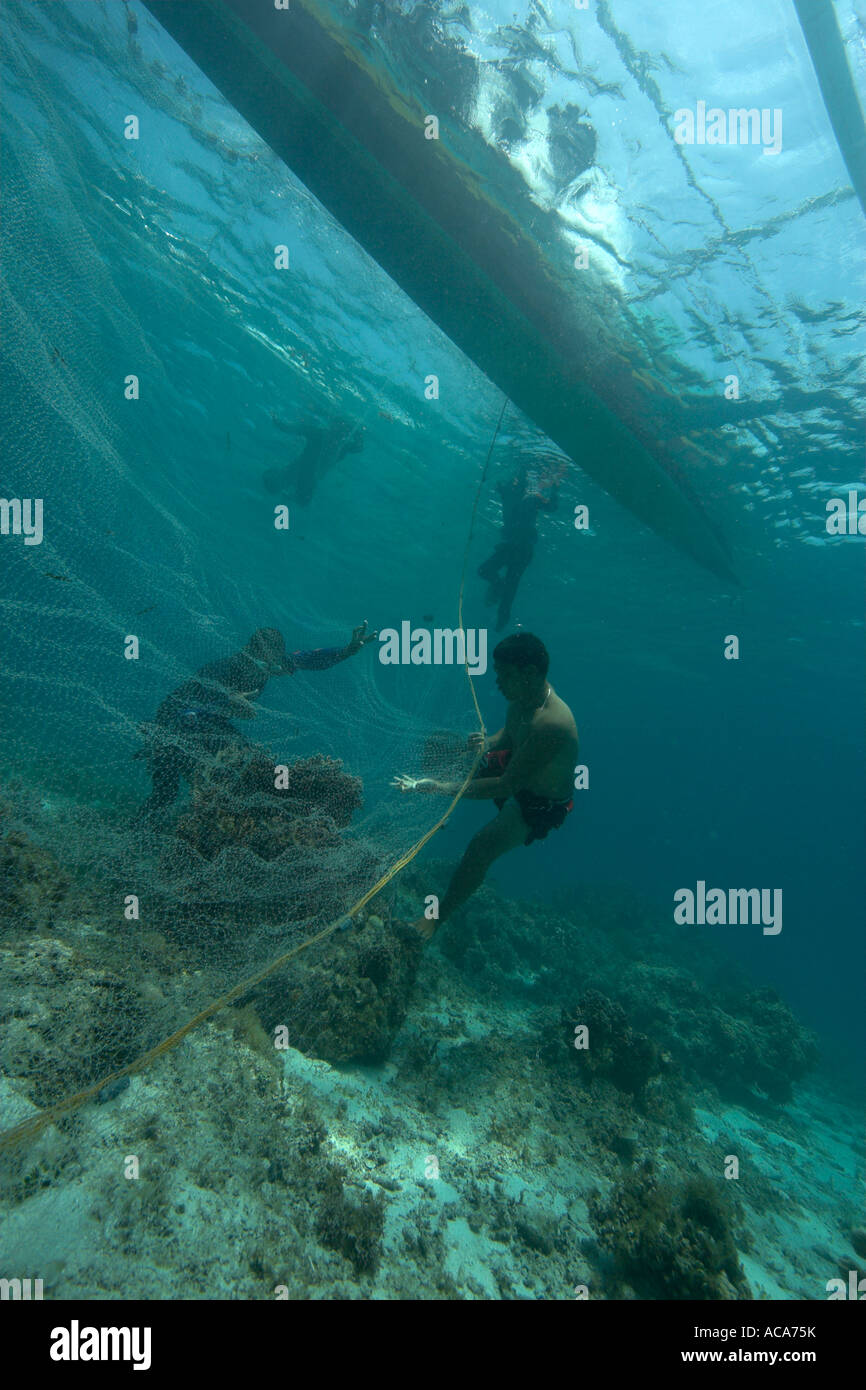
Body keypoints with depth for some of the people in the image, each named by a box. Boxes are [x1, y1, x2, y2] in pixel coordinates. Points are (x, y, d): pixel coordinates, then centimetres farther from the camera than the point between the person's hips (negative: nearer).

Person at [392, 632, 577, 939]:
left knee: (483, 845, -28)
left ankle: (437, 917, -11)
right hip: (516, 769, 9)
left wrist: (440, 787, -38)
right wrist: (489, 743, -13)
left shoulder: (551, 724, -38)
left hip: (541, 806, -9)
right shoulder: (522, 697, -12)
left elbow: (505, 786, -37)